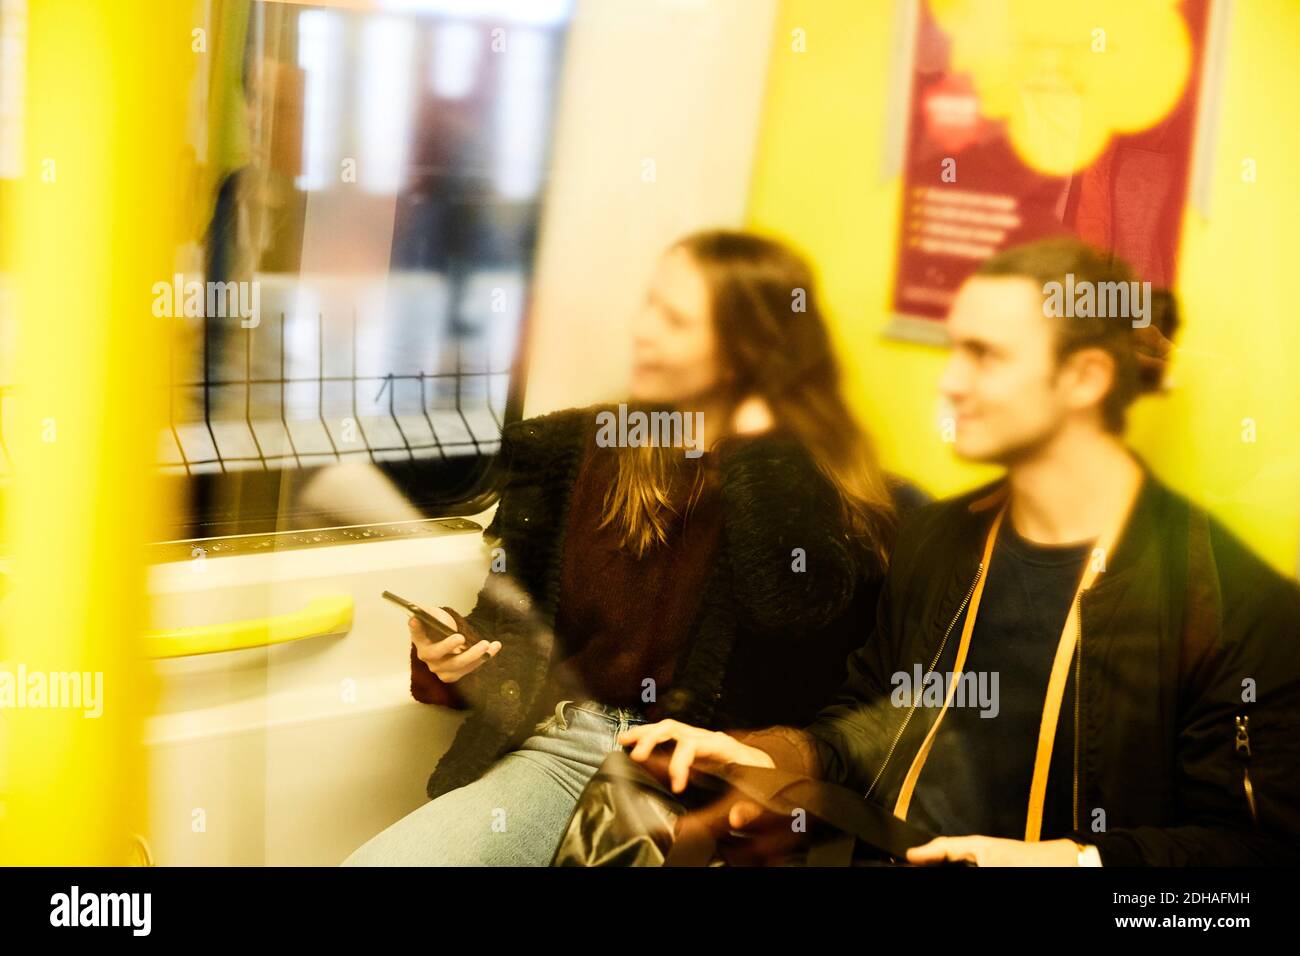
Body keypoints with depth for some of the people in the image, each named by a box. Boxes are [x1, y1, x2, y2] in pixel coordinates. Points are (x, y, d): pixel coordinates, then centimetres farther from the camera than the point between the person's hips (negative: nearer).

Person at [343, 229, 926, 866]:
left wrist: (756, 422, -11)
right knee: (377, 860, -19)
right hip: (562, 745, 4)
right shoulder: (573, 448, 13)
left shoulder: (811, 484, 2)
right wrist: (454, 658, -2)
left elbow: (797, 593, -22)